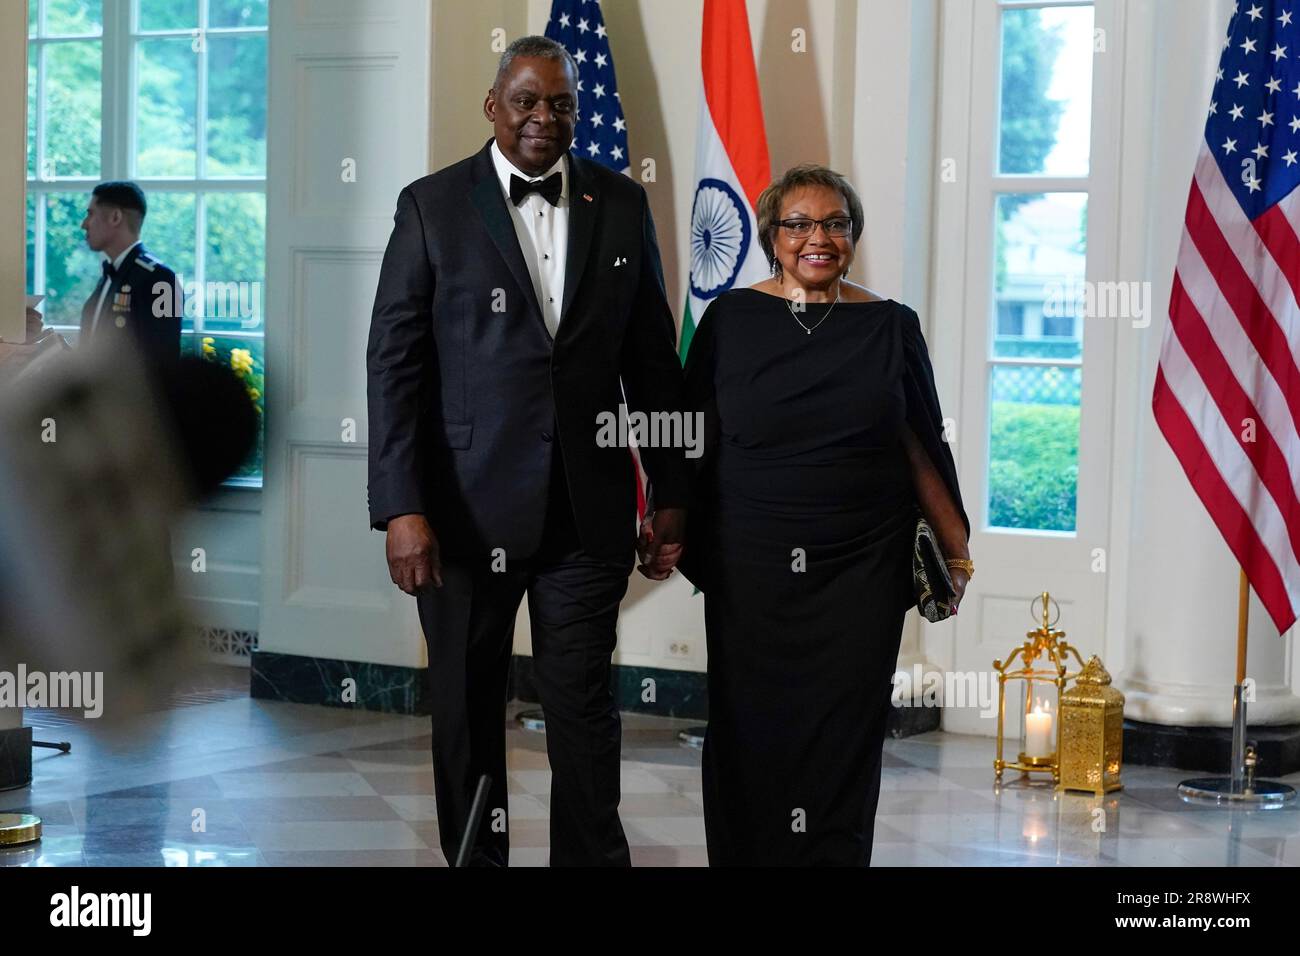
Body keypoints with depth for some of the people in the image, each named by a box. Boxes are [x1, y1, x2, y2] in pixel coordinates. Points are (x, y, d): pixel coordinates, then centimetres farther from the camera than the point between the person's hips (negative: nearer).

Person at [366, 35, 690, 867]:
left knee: (584, 707, 3)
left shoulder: (622, 205, 6)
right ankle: (473, 857, 24)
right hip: (467, 508, -1)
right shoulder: (432, 206, -1)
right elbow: (394, 363, -5)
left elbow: (654, 361, 9)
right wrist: (402, 508, -12)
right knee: (468, 710, 10)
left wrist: (673, 498, 7)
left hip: (586, 509, 1)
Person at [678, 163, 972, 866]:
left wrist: (956, 548, 5)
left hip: (861, 569, 0)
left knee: (843, 738, 0)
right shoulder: (731, 319, 2)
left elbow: (922, 449, 6)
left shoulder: (890, 326, 3)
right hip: (752, 566, 0)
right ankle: (741, 857, 20)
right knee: (750, 734, 5)